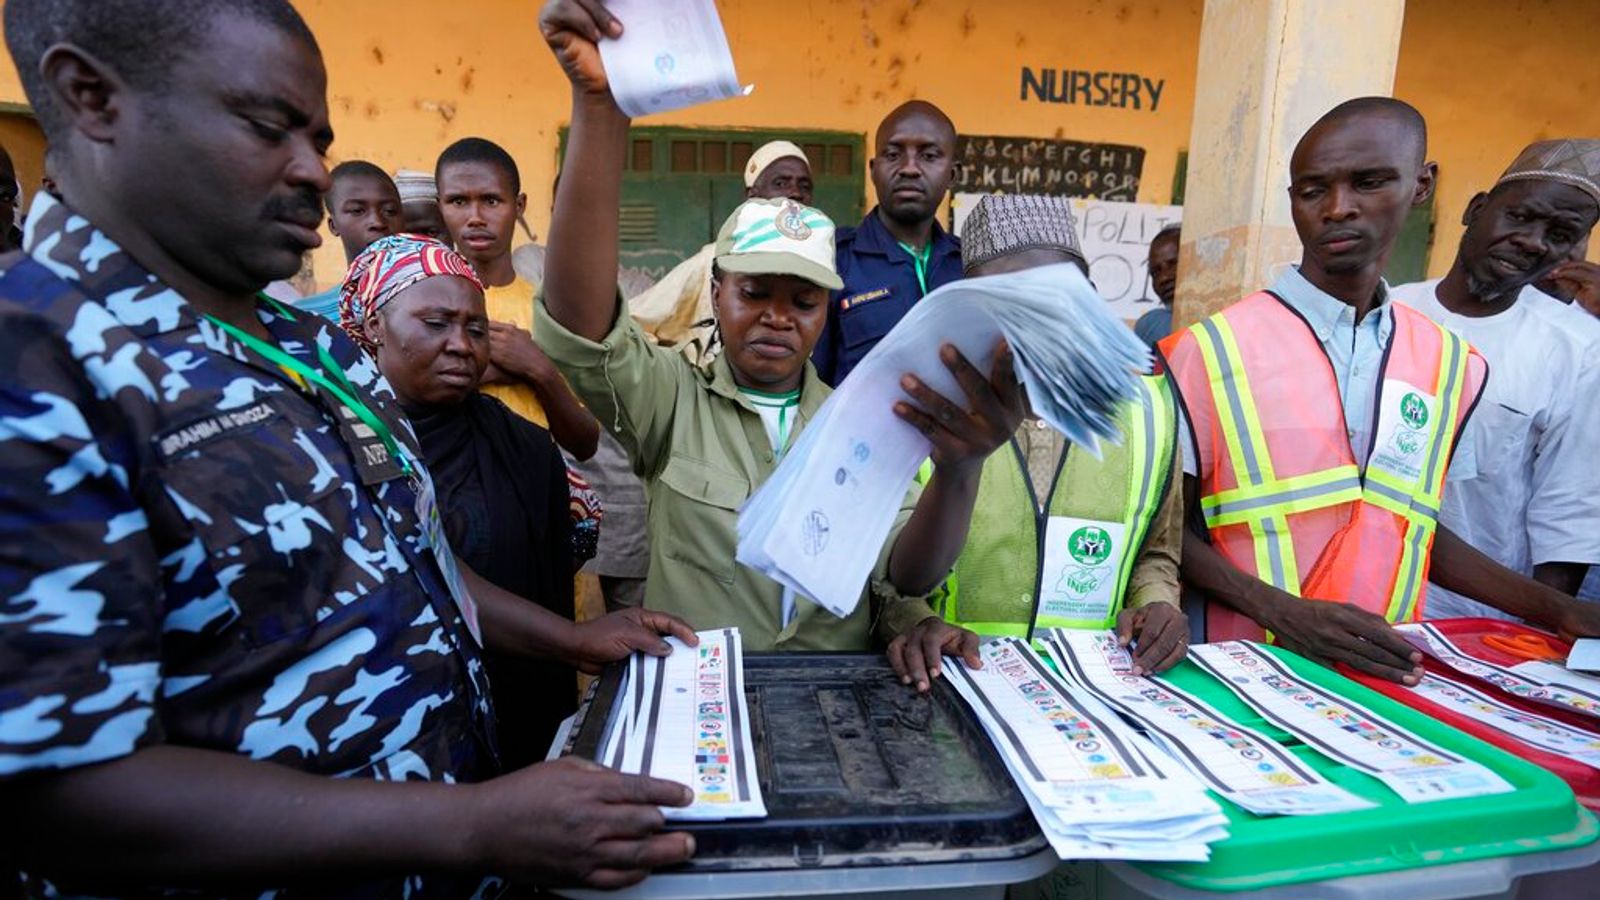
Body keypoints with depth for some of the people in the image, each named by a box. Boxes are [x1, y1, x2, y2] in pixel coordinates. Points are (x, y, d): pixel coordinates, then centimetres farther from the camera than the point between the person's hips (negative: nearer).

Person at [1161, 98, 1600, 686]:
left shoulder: (1451, 364, 7)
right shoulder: (1210, 349, -8)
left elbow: (1414, 526, 16)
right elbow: (1167, 523, -6)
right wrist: (1282, 611, -17)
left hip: (1384, 671, 5)